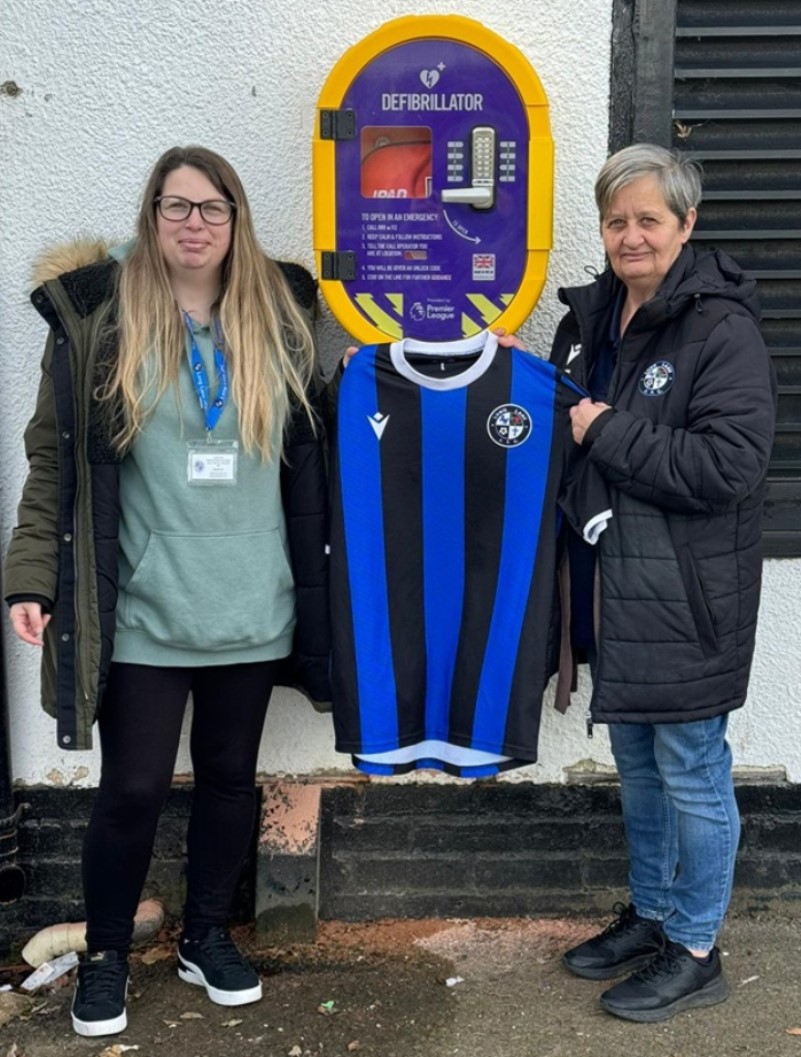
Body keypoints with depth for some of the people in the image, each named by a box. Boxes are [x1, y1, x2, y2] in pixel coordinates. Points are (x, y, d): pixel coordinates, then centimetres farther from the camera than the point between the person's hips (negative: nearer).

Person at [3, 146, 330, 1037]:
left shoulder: (278, 320, 5)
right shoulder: (98, 318, -3)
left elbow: (306, 461, 10)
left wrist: (313, 584, 9)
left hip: (251, 609, 3)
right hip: (141, 613, -3)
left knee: (230, 779, 15)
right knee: (132, 789, 5)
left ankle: (206, 937, 35)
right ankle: (104, 955, 28)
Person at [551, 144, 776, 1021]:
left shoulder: (723, 327, -14)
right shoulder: (589, 316, 9)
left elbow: (728, 464, -24)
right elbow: (563, 427, 23)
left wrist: (605, 435, -20)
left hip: (687, 596, -7)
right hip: (616, 590, 8)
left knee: (690, 767, 5)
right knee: (635, 759, 19)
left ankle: (694, 950, 22)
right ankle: (649, 915, 37)